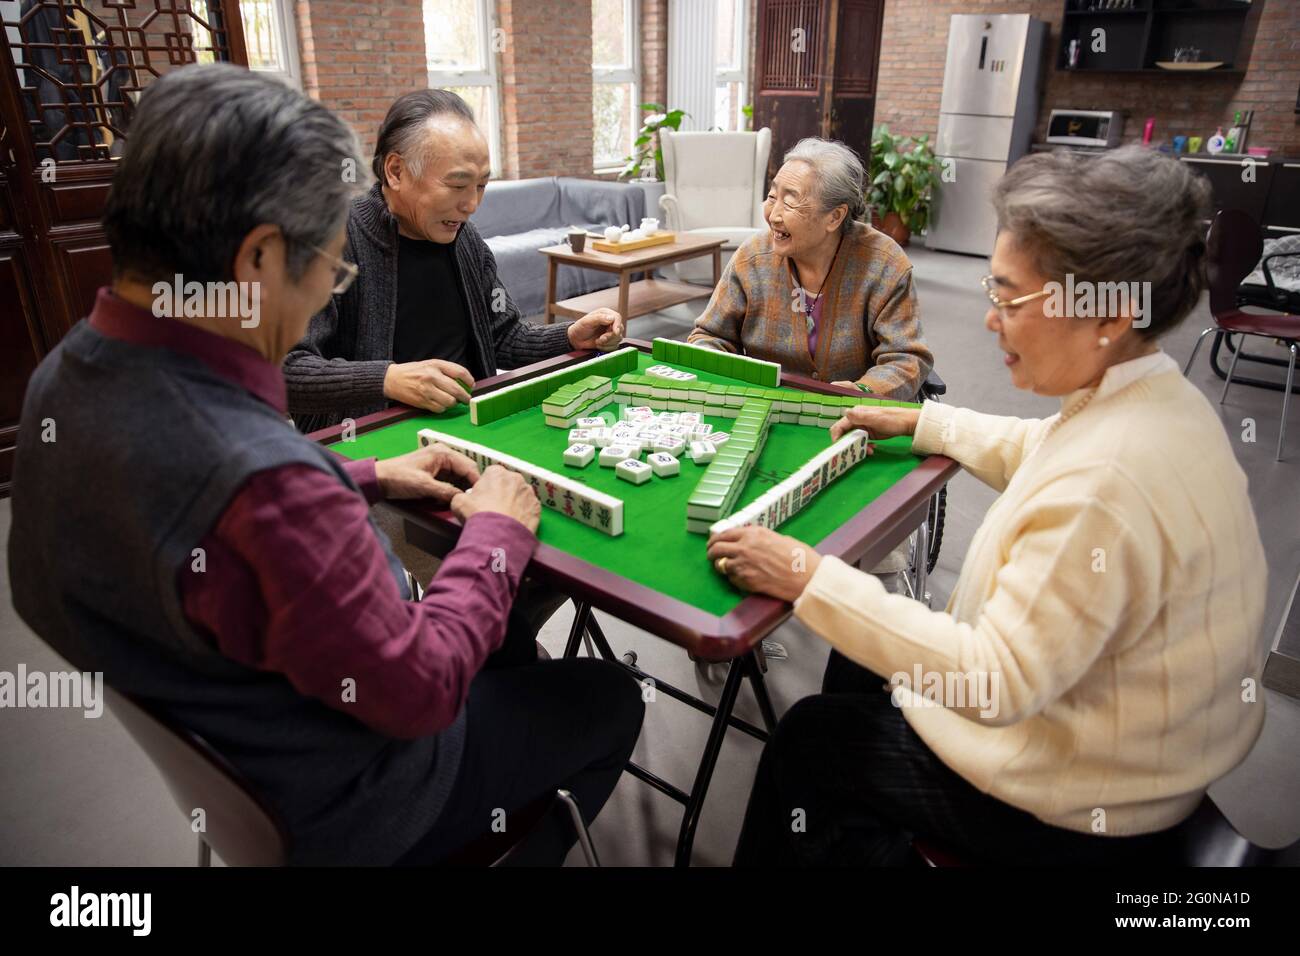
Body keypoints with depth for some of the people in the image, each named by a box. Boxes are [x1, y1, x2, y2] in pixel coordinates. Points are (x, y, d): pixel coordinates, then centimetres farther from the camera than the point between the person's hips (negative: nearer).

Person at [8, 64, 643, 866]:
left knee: (507, 641, 29)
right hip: (339, 807, -7)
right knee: (610, 701, 15)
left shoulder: (70, 373, -12)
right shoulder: (259, 480, -42)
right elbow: (420, 691, -29)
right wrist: (497, 532, -15)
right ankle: (519, 853, 41)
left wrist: (367, 478, 3)